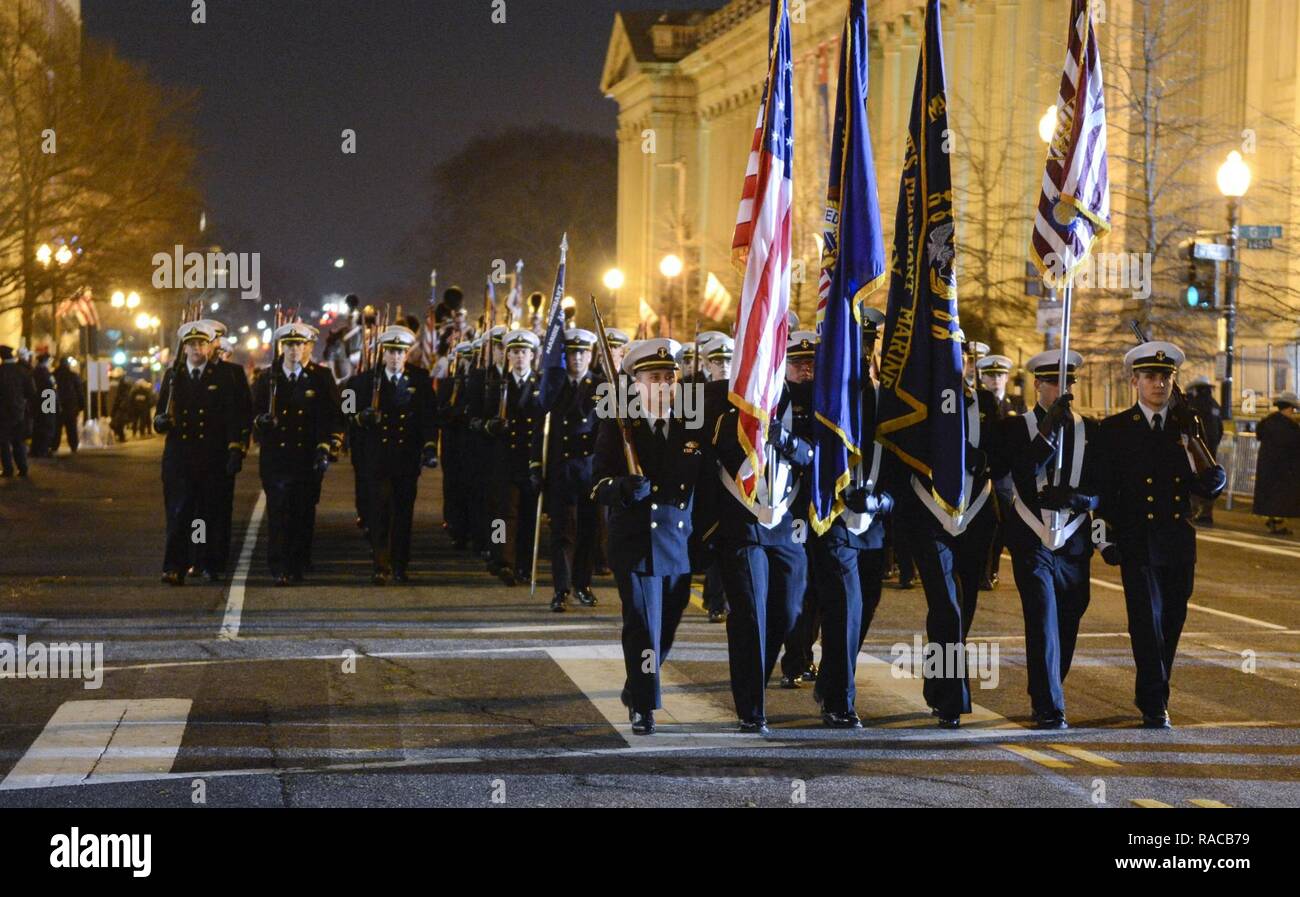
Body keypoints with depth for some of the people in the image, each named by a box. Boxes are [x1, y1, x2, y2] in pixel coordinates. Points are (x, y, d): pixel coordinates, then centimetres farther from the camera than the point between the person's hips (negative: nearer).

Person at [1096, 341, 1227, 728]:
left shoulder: (1187, 427, 9)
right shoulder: (1115, 429, 2)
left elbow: (1213, 486, 4)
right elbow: (1104, 488, 3)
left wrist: (1191, 445, -13)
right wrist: (1107, 538, -5)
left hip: (1179, 543, 3)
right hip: (1137, 543, -3)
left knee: (1171, 623, 9)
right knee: (1147, 621, -10)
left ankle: (1149, 695, 24)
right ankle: (1155, 706, -8)